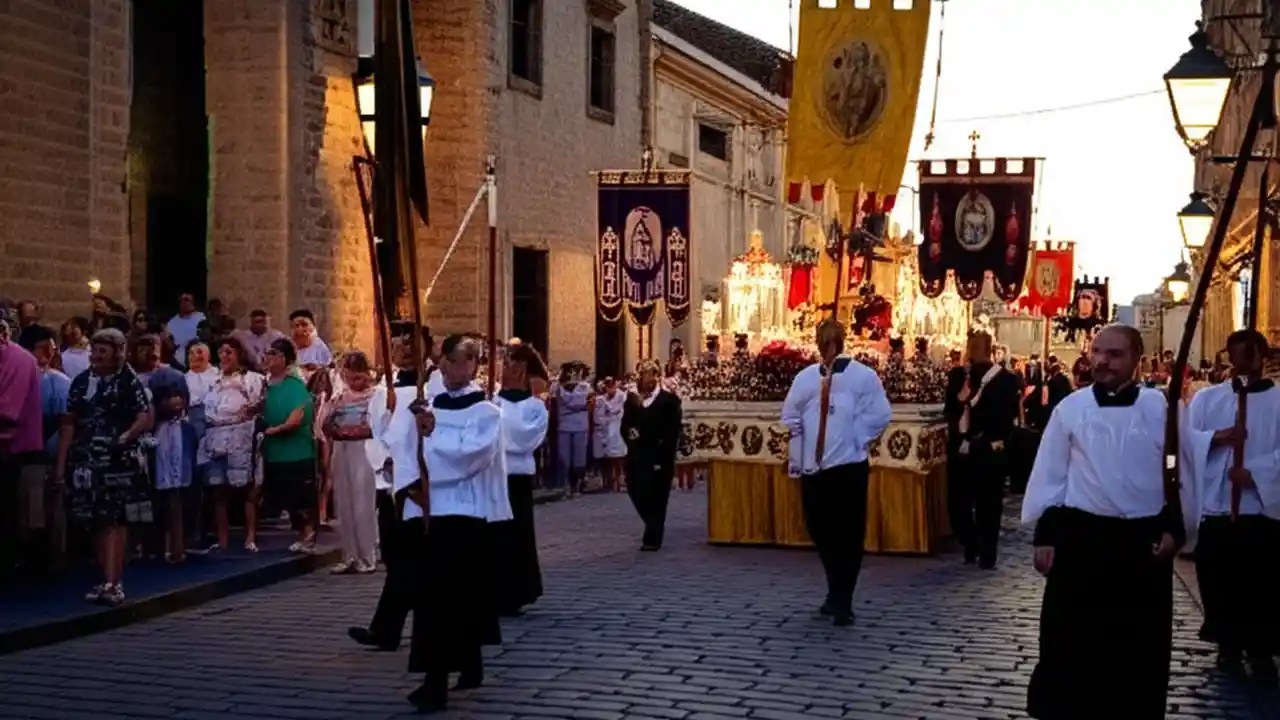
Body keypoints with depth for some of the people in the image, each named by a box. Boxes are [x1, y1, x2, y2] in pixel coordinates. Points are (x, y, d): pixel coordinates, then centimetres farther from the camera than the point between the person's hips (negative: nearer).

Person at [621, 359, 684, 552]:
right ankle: (653, 529, 29)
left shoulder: (668, 399, -5)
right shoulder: (632, 398, 9)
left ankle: (652, 538, 8)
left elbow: (673, 431, -9)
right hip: (637, 456, 5)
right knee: (637, 493, 6)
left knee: (656, 498, -1)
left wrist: (664, 457, -16)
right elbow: (625, 425, 10)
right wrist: (630, 435, -12)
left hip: (659, 456, -5)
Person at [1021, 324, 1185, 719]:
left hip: (1144, 539, 1)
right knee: (1071, 637, 2)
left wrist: (1174, 528, -1)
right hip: (1081, 535, 0)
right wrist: (1045, 535, 1)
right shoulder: (1071, 408, -1)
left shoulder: (1161, 408, -1)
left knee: (1141, 641, 9)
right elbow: (1050, 474, 3)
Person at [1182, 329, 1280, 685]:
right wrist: (1218, 437, -17)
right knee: (1219, 580, 6)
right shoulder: (1207, 397, 10)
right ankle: (1228, 645, 20)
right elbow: (1188, 439, 1)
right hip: (1215, 506, 2)